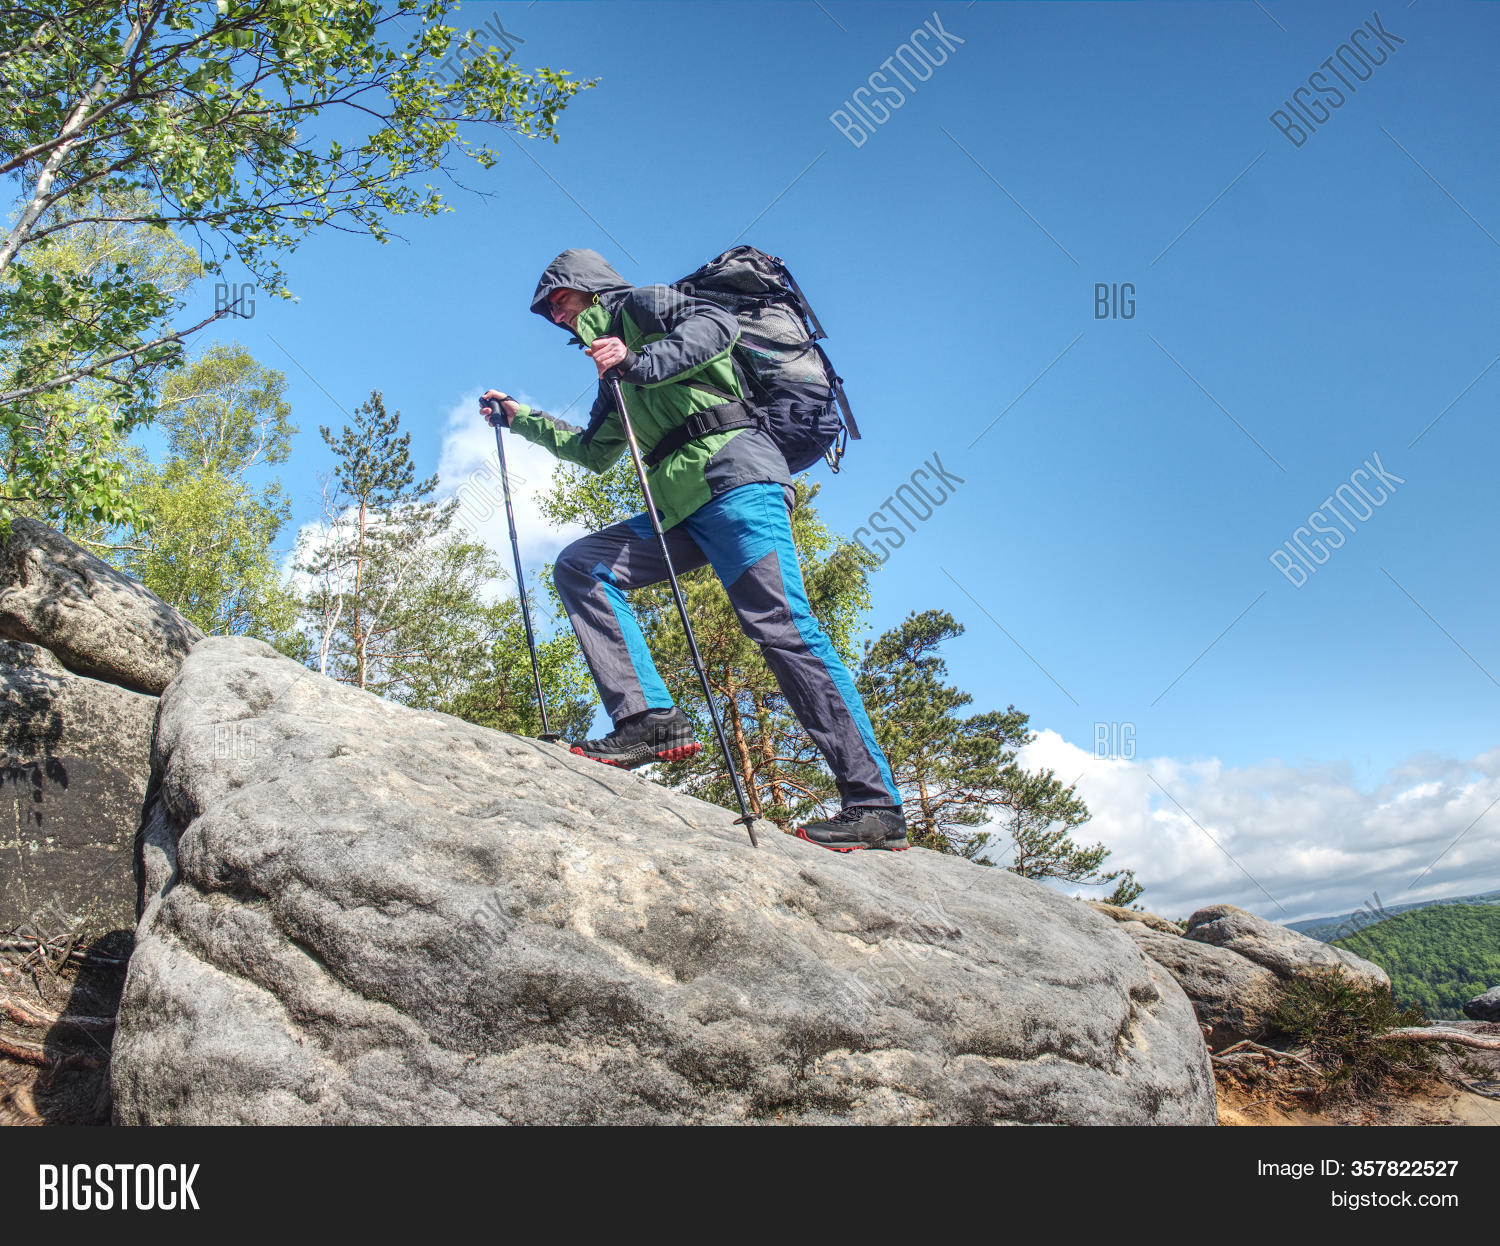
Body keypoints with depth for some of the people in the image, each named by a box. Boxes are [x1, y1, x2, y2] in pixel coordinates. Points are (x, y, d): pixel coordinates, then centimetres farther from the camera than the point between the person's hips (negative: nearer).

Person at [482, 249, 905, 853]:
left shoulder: (638, 306, 11)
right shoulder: (615, 379, 33)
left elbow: (717, 325, -9)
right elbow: (594, 451, 46)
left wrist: (639, 363, -16)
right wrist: (522, 418, 47)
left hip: (732, 474, -9)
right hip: (681, 506, 9)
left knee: (780, 627, -19)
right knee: (578, 568, 0)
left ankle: (875, 806, -21)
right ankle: (650, 719, -13)